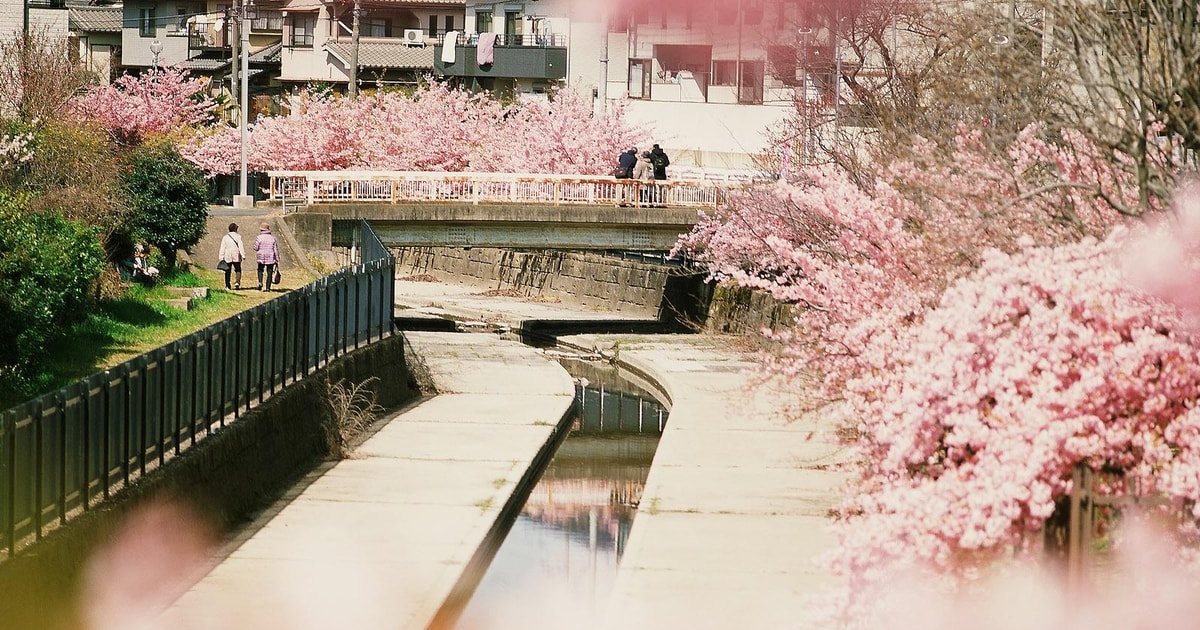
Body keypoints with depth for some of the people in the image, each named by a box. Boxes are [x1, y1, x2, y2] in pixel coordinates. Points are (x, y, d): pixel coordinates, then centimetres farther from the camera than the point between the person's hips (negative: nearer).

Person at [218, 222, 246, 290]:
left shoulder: (225, 237, 6)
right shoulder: (238, 236, -2)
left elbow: (222, 248, 4)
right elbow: (241, 247, -11)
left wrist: (221, 258, 5)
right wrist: (243, 255, -12)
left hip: (227, 257, 2)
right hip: (236, 257, -2)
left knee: (228, 272, 7)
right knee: (237, 269, 10)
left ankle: (227, 286, 6)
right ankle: (237, 282, -11)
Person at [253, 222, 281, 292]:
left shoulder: (259, 237, -6)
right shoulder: (272, 237, 2)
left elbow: (256, 248, -6)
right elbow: (276, 249, 2)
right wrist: (277, 259, 6)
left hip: (261, 258, -1)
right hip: (271, 258, 1)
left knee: (260, 270, 17)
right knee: (269, 273, 6)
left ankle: (260, 282, -7)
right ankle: (268, 287, 2)